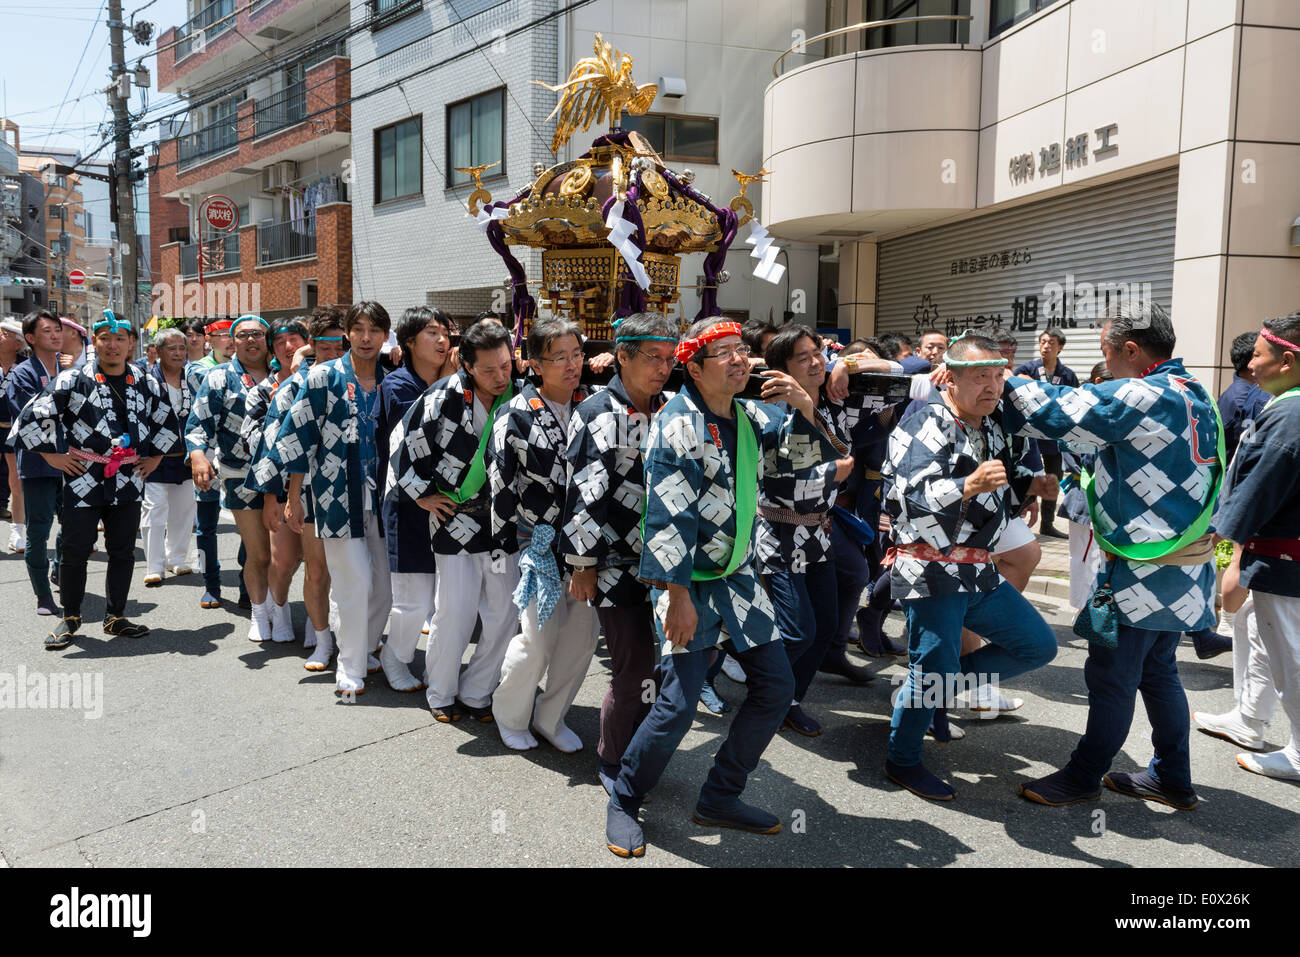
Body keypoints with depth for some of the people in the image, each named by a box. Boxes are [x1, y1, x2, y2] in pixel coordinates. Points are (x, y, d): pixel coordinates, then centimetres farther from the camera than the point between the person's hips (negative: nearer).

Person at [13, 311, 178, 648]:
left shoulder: (145, 385, 8)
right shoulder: (73, 380, -4)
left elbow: (169, 423, 22)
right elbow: (31, 419, -4)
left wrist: (154, 457, 14)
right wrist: (52, 456, -4)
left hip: (129, 481, 3)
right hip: (84, 479, -3)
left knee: (122, 551, 9)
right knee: (76, 552, 1)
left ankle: (115, 617, 21)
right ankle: (70, 617, 19)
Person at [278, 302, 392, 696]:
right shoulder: (325, 376, -2)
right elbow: (298, 435, -2)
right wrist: (293, 497, -4)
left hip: (380, 494, 4)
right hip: (339, 493, -4)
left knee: (385, 582, 7)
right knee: (356, 581, -7)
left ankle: (365, 651, 30)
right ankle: (349, 668, 10)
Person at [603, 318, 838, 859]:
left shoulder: (748, 417, 8)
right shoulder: (677, 424, -15)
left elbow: (806, 452, 15)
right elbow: (668, 517, -19)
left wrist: (804, 407, -7)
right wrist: (678, 597, -21)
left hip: (738, 577, 8)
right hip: (686, 582, -8)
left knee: (776, 686, 7)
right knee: (678, 704, -10)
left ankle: (719, 799, 22)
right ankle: (623, 804, 15)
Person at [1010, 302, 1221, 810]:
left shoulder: (1144, 397, -20)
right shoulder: (1195, 394, 11)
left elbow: (1056, 412, -21)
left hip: (1144, 572, -10)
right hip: (1183, 568, 10)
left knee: (1111, 675, 3)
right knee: (1157, 671, 20)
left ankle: (1083, 777, 17)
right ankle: (1173, 779, 31)